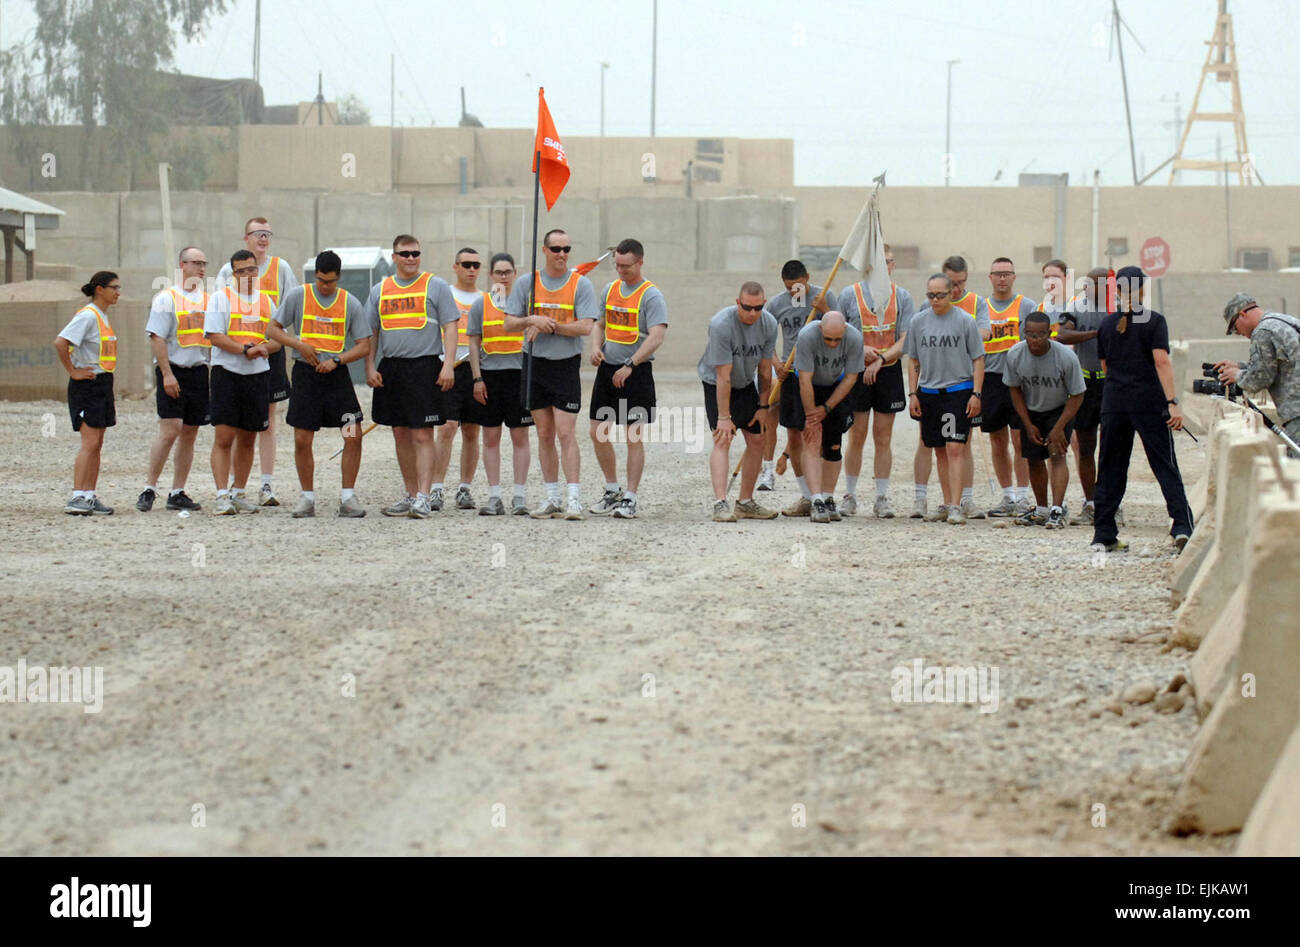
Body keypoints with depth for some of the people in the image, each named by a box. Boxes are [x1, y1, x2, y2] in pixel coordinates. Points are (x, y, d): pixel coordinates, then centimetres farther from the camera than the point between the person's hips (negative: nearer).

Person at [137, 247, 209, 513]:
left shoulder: (209, 301, 15)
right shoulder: (167, 298, -3)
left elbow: (215, 340, 19)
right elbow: (157, 338, -9)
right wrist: (167, 374, -16)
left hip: (199, 372, 6)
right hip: (173, 372, -6)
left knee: (189, 434, 5)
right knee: (169, 431, -14)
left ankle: (177, 493, 11)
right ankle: (149, 488, -6)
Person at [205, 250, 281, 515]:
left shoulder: (266, 301, 15)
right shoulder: (221, 298, 1)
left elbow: (278, 338, 16)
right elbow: (215, 336, -9)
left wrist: (264, 348, -7)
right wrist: (246, 349, -19)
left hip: (258, 374, 5)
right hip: (227, 373, -5)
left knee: (247, 439, 9)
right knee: (224, 437, -10)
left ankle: (238, 493, 17)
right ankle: (222, 496, -11)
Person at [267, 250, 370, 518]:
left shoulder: (350, 302, 4)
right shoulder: (297, 296, 2)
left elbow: (364, 345, 4)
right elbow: (274, 329, 5)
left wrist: (336, 360, -11)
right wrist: (299, 344, -11)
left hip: (337, 375, 1)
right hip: (305, 373, -1)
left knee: (353, 436, -8)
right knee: (302, 440, -2)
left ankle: (348, 497, 1)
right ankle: (308, 498, 11)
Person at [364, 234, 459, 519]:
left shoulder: (436, 286, 3)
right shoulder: (379, 290, 14)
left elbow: (450, 326, -1)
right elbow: (370, 332, 16)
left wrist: (448, 364, -10)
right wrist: (370, 367, 4)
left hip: (424, 367, -5)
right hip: (390, 368, 5)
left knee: (422, 435, -9)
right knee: (401, 434, 9)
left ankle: (423, 498, -11)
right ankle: (411, 495, 17)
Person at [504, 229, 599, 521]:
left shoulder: (581, 284, -1)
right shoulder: (527, 282, 7)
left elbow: (586, 327, -9)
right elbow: (509, 324, 5)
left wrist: (550, 326, -14)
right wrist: (533, 320, -13)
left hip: (566, 365, -3)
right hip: (535, 364, 3)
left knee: (566, 434, -10)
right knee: (544, 435, 7)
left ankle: (574, 500, -10)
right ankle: (552, 499, 13)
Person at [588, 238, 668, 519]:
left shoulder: (651, 296, -9)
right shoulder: (610, 289, 11)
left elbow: (656, 338, -18)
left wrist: (630, 365, -25)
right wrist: (596, 347, 0)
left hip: (636, 372, -7)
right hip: (607, 369, 7)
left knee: (634, 438, -4)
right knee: (598, 434, 7)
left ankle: (630, 498, 1)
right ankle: (612, 491, 22)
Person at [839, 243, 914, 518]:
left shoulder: (902, 297, 4)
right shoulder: (850, 295, 1)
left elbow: (906, 340, -2)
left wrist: (880, 359, -15)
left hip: (889, 371, 1)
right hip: (857, 372, -1)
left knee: (883, 438, 4)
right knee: (857, 437, 0)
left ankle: (882, 498, 8)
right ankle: (850, 496, 9)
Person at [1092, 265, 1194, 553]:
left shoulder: (1107, 324, 8)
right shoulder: (1154, 321, -5)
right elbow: (1161, 362, -14)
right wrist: (1172, 403, -17)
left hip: (1114, 402, 3)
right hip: (1149, 402, -3)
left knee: (1110, 469, 9)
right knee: (1165, 467, -1)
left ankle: (1103, 535, 8)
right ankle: (1182, 528, -12)